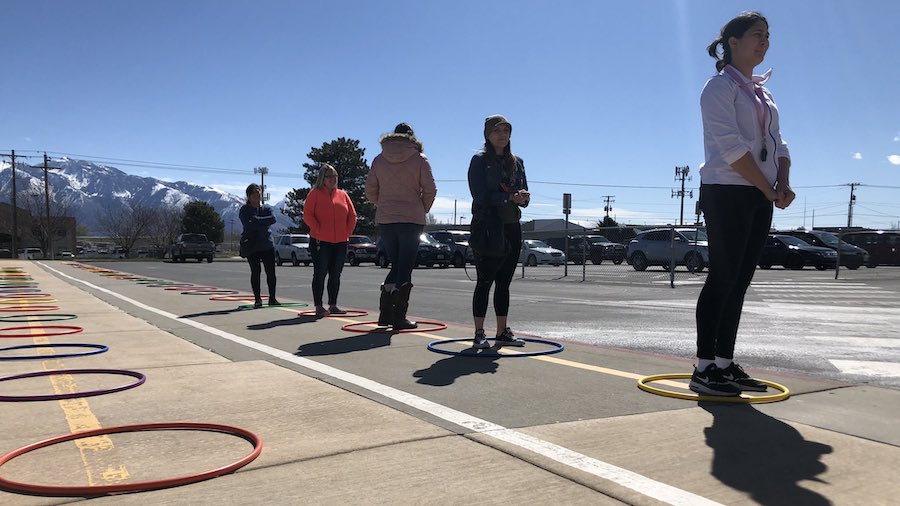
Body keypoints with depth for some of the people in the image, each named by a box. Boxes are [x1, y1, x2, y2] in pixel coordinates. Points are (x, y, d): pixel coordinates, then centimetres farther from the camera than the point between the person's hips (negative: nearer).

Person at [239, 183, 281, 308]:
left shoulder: (267, 208, 11)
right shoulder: (244, 210, 2)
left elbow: (272, 219, -10)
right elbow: (248, 224, -15)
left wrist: (257, 221, -14)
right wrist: (263, 224, -13)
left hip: (267, 245, 3)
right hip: (251, 245, -2)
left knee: (271, 272, 1)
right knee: (255, 272, 0)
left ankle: (272, 298, 9)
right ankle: (257, 299, 8)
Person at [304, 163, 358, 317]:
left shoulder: (343, 194, 13)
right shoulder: (315, 193, 0)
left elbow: (352, 215, 14)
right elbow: (307, 215, -6)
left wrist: (348, 232, 4)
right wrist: (318, 230, -12)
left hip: (341, 242, 5)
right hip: (321, 241, -4)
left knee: (335, 275, 9)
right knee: (320, 274, -2)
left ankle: (333, 305, 17)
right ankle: (319, 306, 2)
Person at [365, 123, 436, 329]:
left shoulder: (379, 160, 7)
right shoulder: (419, 159, 0)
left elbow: (370, 192, 6)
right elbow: (430, 190, -5)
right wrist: (423, 210, 9)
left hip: (384, 220, 3)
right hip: (412, 220, -3)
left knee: (396, 265, 14)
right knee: (405, 268, 1)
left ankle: (385, 313, 10)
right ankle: (398, 318, 0)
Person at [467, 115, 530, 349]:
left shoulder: (517, 162, 16)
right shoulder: (480, 160, -1)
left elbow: (524, 195, 13)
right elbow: (480, 195, -12)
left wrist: (523, 197, -10)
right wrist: (509, 197, -19)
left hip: (511, 227, 5)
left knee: (504, 283, 9)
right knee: (484, 281, -3)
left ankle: (502, 332, 16)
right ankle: (479, 334, 3)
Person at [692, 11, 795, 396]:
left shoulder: (762, 93, 22)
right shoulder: (720, 87, -3)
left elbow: (777, 143, 17)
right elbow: (730, 147, -14)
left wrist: (784, 184, -1)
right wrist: (769, 189, -11)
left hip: (761, 197, 8)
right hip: (727, 193, -8)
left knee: (738, 282, 7)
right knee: (723, 279, -9)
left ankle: (725, 364, 13)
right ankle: (704, 369, -4)